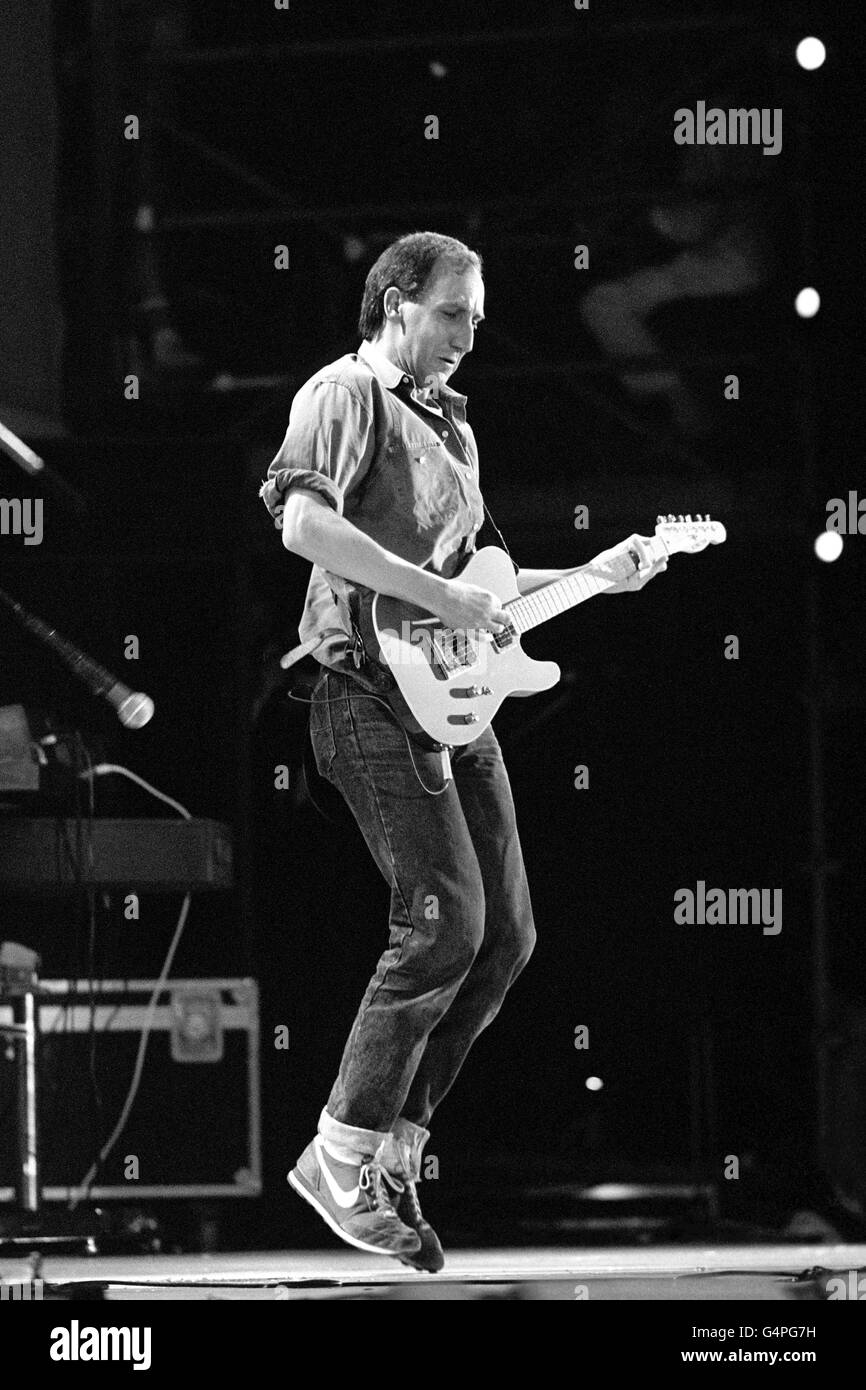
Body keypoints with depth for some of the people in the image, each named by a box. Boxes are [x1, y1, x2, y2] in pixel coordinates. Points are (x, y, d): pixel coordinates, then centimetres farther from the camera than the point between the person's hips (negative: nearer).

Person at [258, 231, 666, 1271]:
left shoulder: (452, 428, 24)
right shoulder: (346, 393, -5)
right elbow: (302, 521, -22)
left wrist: (596, 572, 18)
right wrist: (437, 595, -22)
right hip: (369, 689, -9)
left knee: (504, 936, 4)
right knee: (445, 920, -17)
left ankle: (392, 1152, 9)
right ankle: (342, 1160, -10)